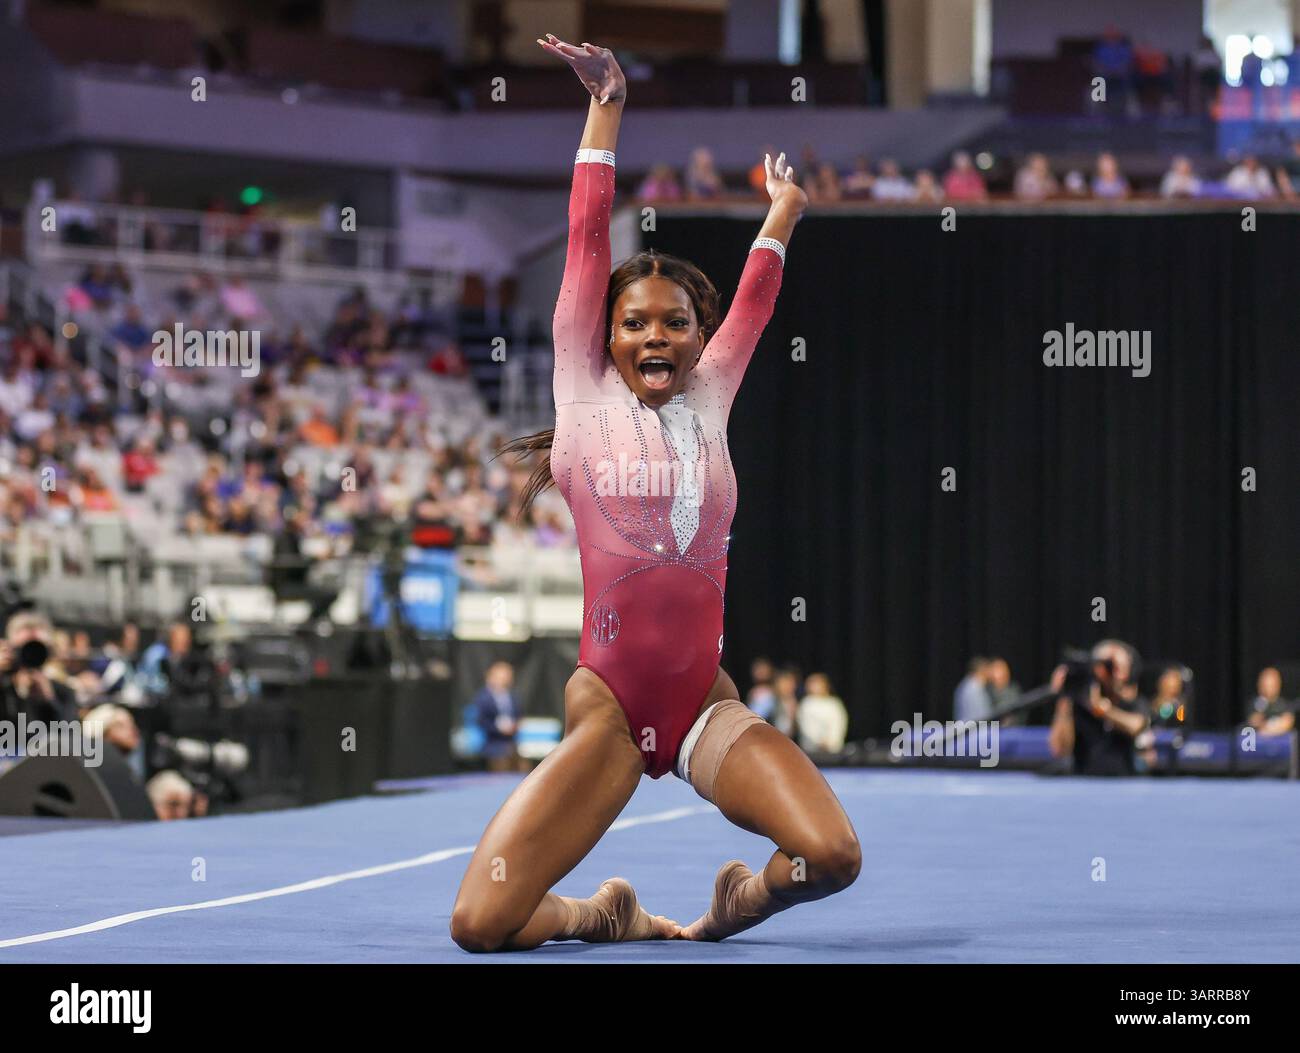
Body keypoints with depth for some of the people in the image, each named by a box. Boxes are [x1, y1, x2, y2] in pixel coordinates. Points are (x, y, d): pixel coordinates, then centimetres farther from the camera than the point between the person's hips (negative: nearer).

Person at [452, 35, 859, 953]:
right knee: (479, 926, -16)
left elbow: (754, 299, 26)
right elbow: (588, 247, 4)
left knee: (832, 856, -23)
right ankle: (605, 916, 19)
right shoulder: (586, 395, 5)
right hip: (607, 706, -3)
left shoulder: (708, 400, 12)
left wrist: (782, 213, 43)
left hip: (705, 704, 3)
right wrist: (605, 106, 5)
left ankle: (736, 905, 13)